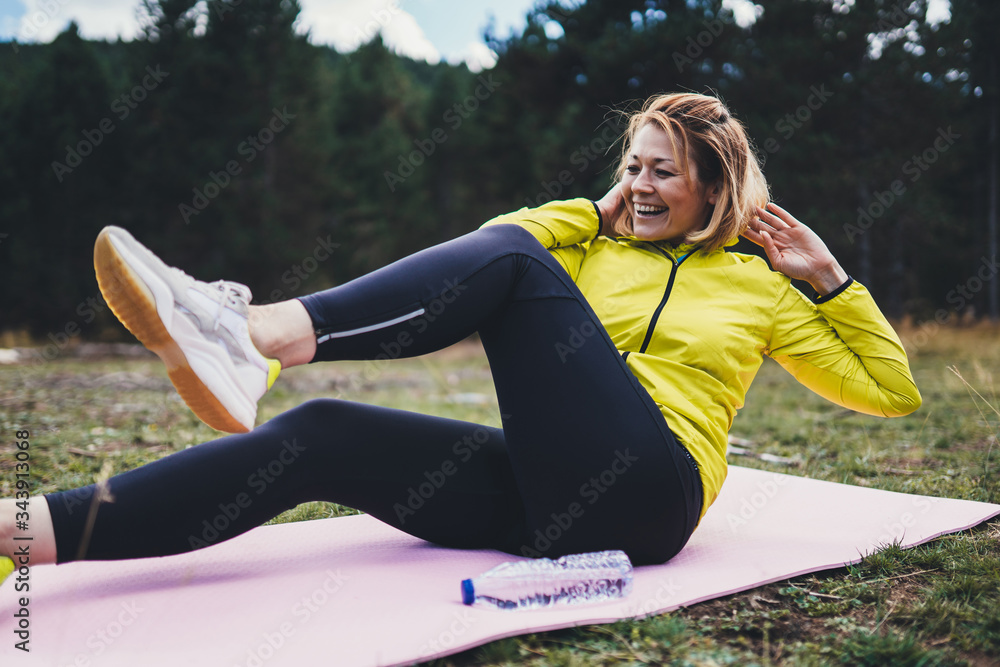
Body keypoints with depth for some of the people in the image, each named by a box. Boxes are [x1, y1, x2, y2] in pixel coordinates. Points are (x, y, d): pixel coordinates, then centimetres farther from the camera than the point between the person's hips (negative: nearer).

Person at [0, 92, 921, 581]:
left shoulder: (757, 284, 17)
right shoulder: (594, 251, 25)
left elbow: (892, 389, 18)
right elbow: (478, 249, 10)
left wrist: (830, 280, 11)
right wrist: (600, 212, 15)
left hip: (644, 496, -4)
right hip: (551, 496, 4)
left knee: (513, 260, -20)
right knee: (317, 437, -19)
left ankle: (258, 334, -38)